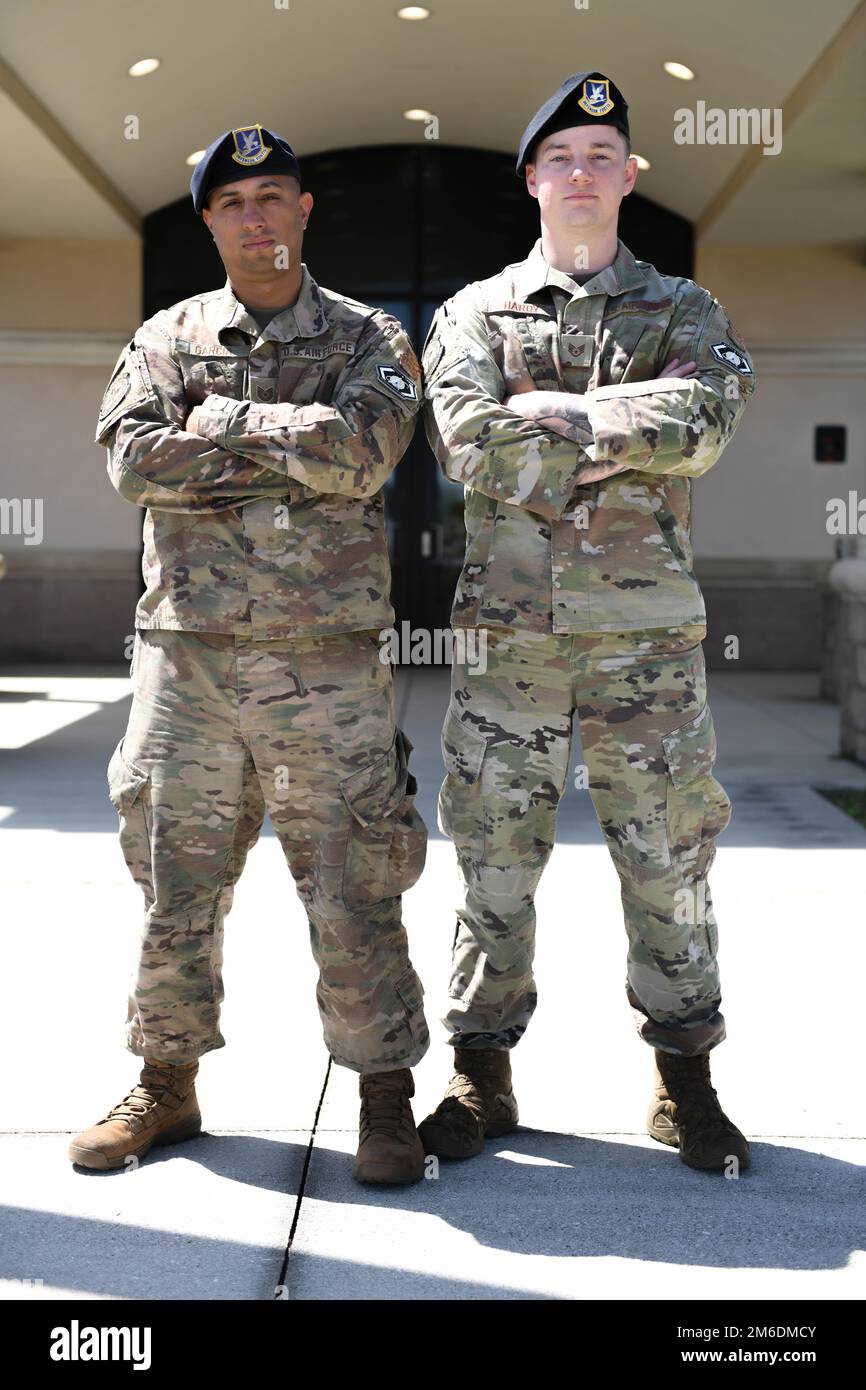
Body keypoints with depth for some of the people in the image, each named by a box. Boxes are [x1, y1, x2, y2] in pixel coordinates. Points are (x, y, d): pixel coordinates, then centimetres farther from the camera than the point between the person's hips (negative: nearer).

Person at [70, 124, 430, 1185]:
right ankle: (165, 1087, 25)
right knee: (175, 885, 9)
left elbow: (362, 448, -14)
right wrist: (291, 451, -9)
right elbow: (132, 457, -6)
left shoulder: (368, 338, 7)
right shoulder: (167, 337, 12)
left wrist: (224, 420, -6)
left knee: (353, 889, 1)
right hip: (186, 649, 2)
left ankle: (385, 1097, 15)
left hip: (325, 658, -2)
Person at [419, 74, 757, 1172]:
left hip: (646, 627, 0)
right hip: (509, 621, 0)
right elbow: (469, 443, -9)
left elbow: (705, 419, -11)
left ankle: (683, 1080, 18)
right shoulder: (475, 312, 11)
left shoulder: (684, 311, 12)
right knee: (495, 855, 5)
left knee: (666, 856, 5)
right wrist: (627, 445, -9)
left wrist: (559, 410, -13)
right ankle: (481, 1072, 18)